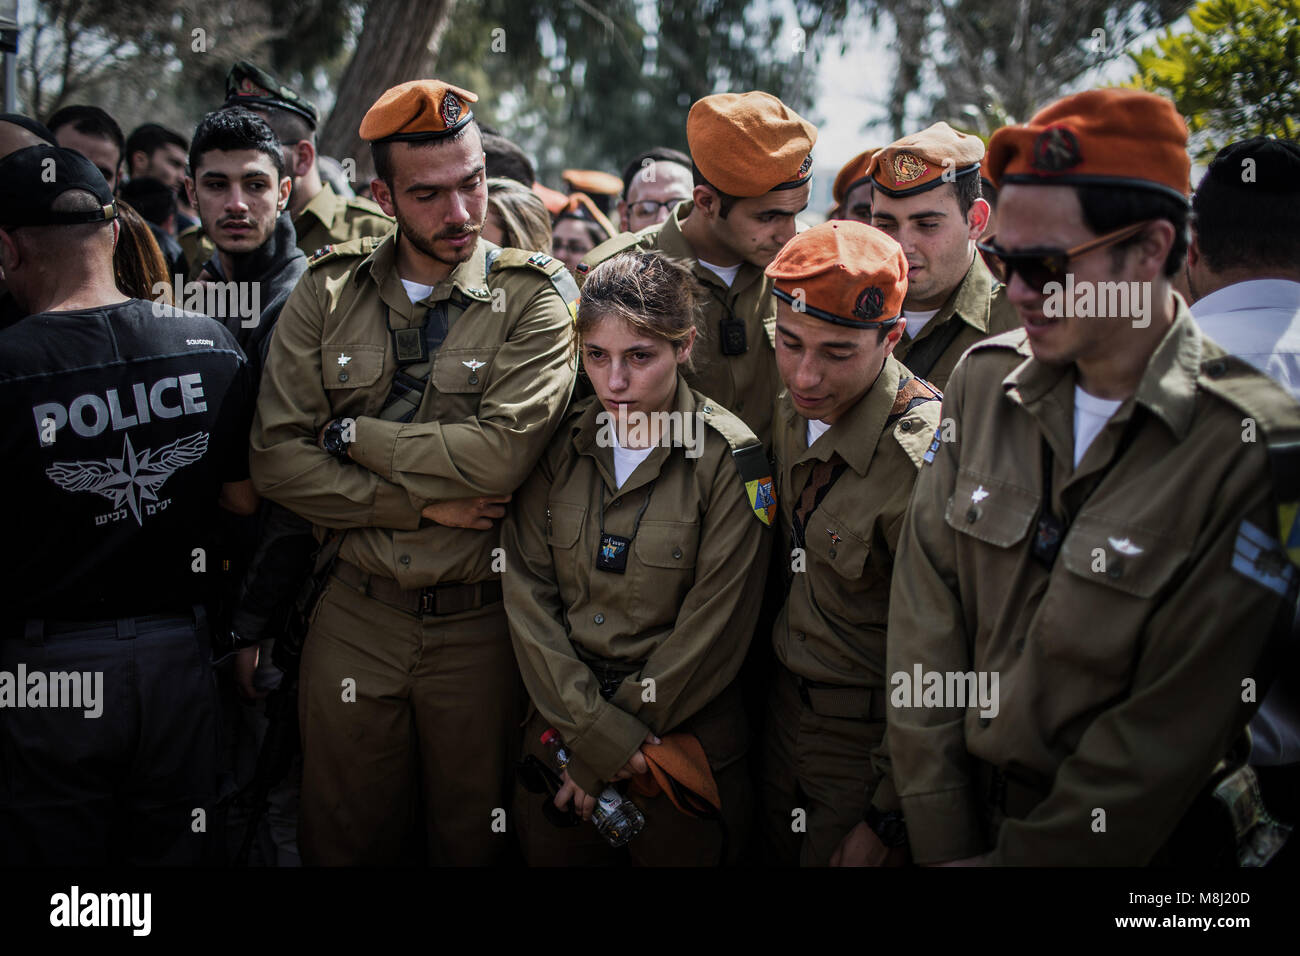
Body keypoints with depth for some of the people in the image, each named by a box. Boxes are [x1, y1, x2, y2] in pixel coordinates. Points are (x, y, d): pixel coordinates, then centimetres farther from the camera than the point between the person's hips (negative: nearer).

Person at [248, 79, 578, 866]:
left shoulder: (534, 298, -6)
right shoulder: (327, 294, 2)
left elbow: (503, 453, -21)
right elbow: (278, 458, -6)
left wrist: (354, 434, -11)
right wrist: (421, 504, -13)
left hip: (477, 623, -2)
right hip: (355, 615, 2)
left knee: (469, 839, 13)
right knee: (343, 839, 15)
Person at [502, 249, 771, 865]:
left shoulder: (730, 458, -12)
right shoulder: (558, 444, 0)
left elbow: (712, 626, -13)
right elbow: (526, 591, -3)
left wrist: (601, 751, -11)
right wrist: (593, 728, -13)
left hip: (682, 739, -3)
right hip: (559, 718, 3)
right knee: (550, 852, 15)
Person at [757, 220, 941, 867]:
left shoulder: (925, 461, -28)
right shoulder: (794, 408, -3)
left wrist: (887, 815, -17)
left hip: (869, 738, -7)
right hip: (785, 706, 7)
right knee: (778, 851, 20)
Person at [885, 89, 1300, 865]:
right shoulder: (984, 381, -5)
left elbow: (1169, 732, -18)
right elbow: (924, 618, -5)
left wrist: (1012, 859, -16)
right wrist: (943, 844, -9)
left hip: (1137, 846, -4)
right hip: (963, 817, 4)